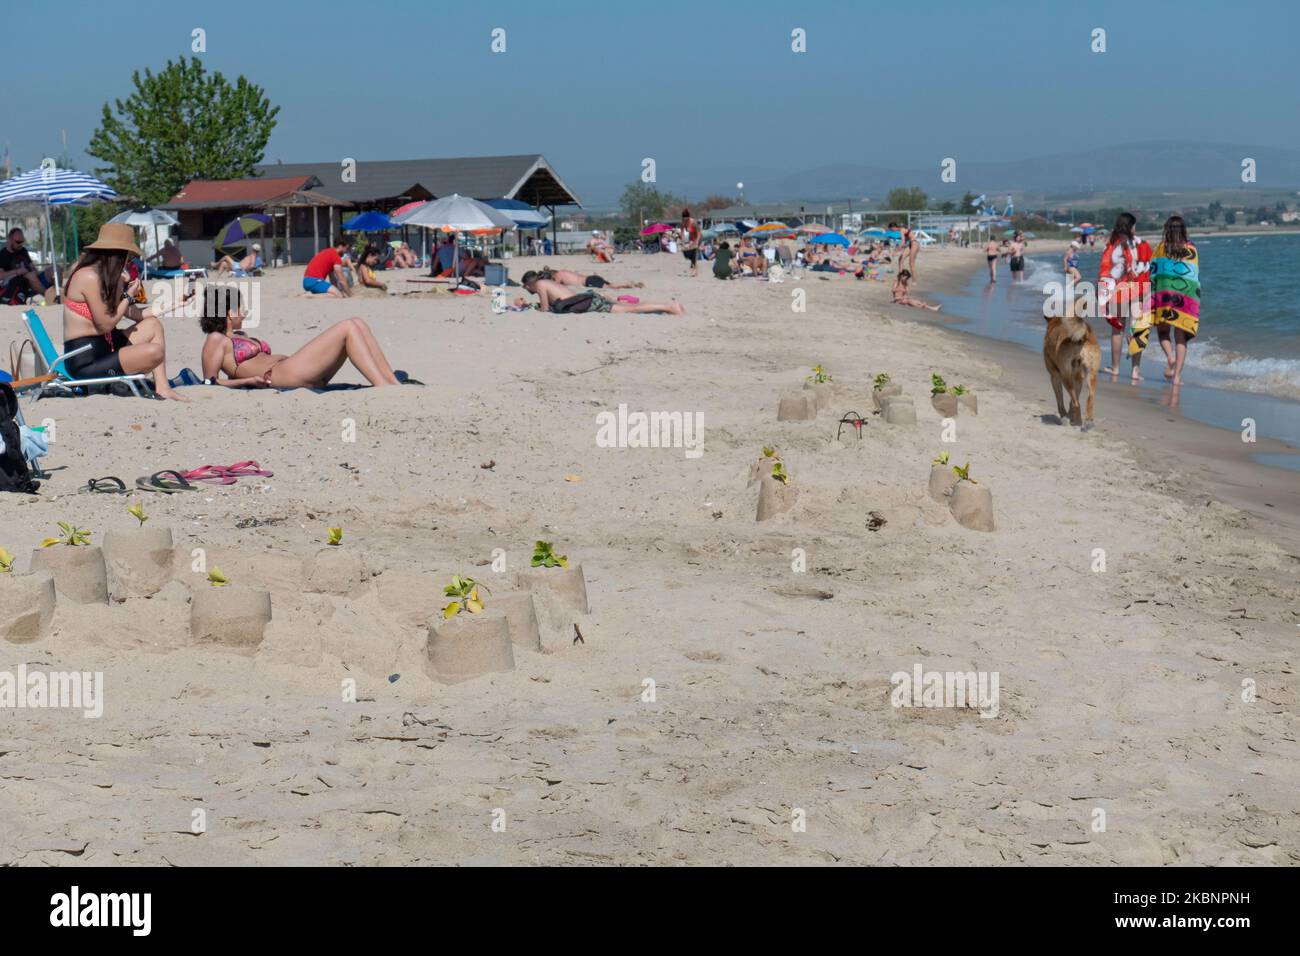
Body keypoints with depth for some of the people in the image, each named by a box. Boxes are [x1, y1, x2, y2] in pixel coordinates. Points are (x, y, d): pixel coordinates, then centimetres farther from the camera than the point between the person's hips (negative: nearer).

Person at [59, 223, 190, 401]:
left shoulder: (110, 277, 11)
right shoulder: (90, 278, -19)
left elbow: (131, 312, 15)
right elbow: (105, 325, -18)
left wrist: (169, 305, 16)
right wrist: (128, 296, -8)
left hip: (103, 346, 11)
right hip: (85, 361, -11)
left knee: (153, 325, 16)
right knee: (155, 352, -20)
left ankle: (162, 387, 11)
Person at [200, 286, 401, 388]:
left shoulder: (240, 337, 31)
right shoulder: (216, 340, 4)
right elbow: (210, 382, -6)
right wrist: (248, 380, -17)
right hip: (282, 375, -10)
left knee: (358, 325, -1)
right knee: (348, 328, -16)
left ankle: (395, 385, -11)